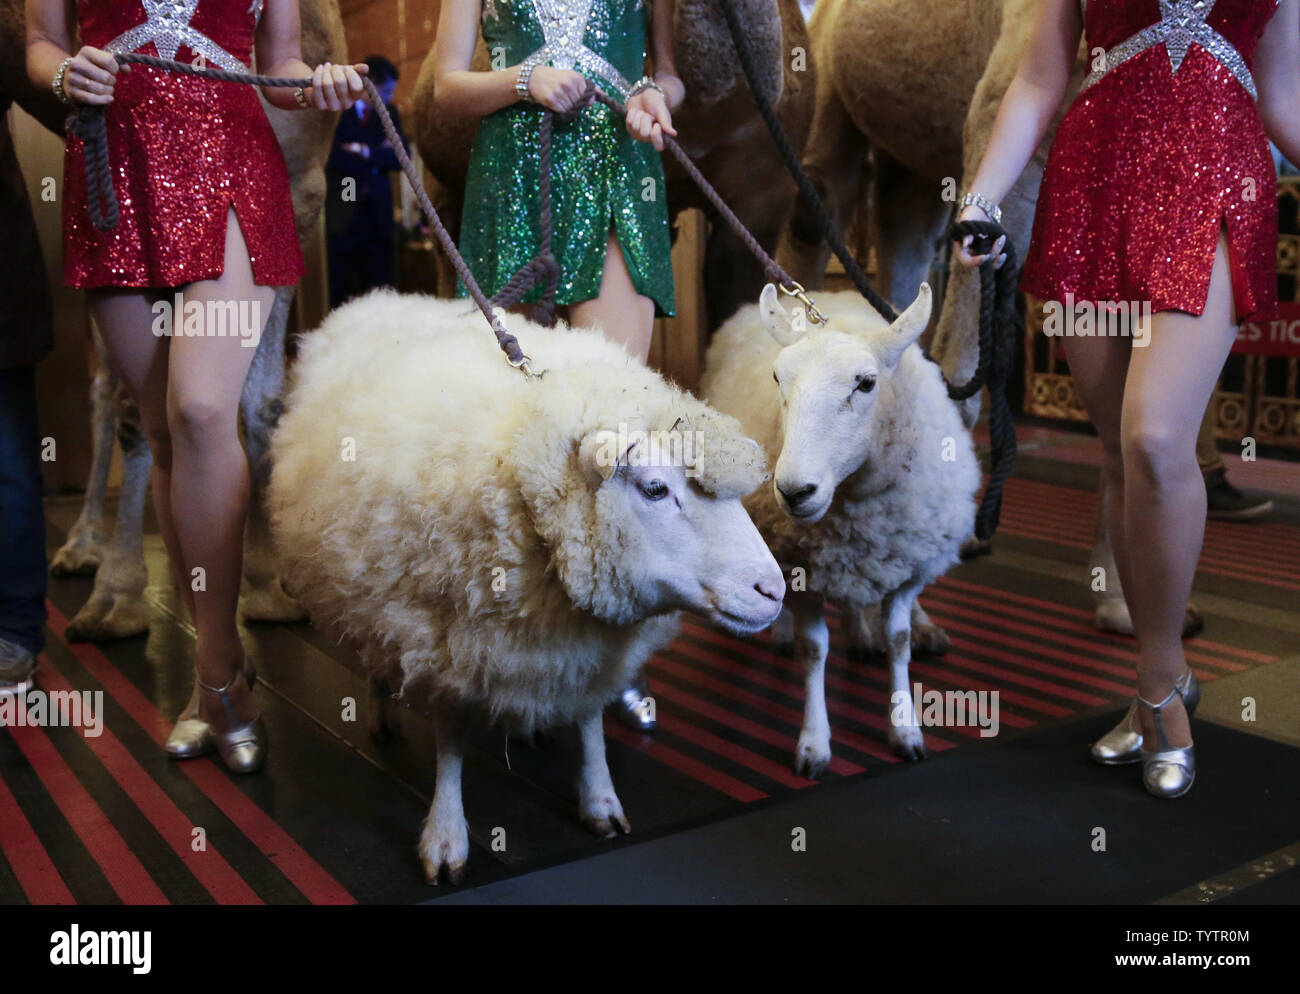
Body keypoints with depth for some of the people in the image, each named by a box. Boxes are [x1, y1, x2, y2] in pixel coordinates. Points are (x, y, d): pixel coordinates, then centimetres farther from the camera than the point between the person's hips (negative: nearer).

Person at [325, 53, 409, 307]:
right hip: (342, 211, -4)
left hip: (377, 211, 4)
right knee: (340, 289, -2)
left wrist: (366, 152, -9)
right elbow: (336, 159, -12)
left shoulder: (388, 112, 14)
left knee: (380, 284, 1)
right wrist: (380, 154, -8)